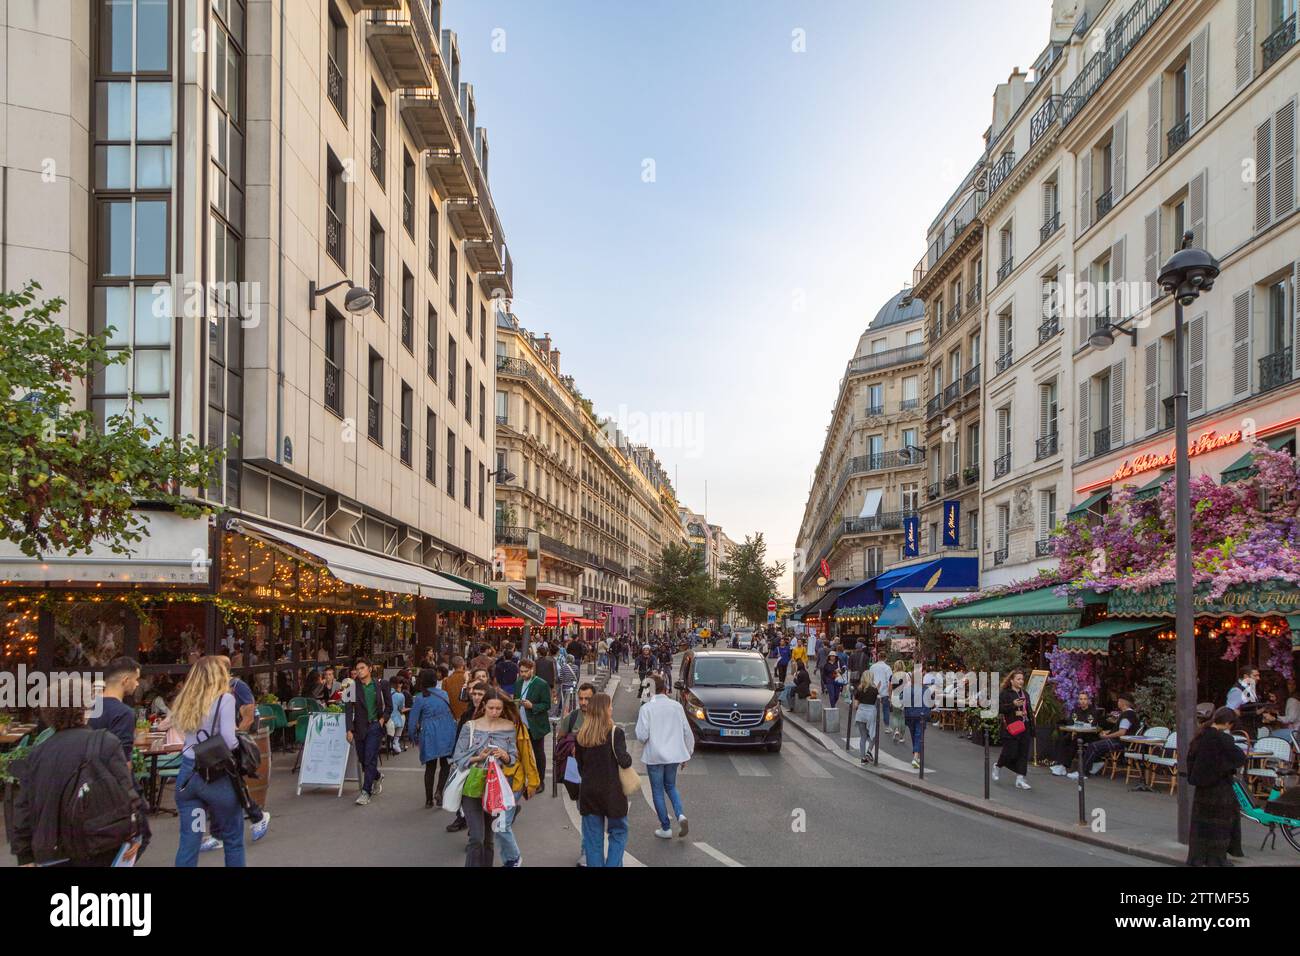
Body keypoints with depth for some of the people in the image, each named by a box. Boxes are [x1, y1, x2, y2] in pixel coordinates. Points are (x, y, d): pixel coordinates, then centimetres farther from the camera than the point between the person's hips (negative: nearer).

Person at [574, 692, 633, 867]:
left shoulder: (581, 736, 1)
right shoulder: (615, 733, -12)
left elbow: (580, 766, 7)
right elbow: (624, 762, -19)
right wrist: (628, 757, 2)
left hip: (588, 791, 4)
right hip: (611, 791, -4)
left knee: (593, 837, 12)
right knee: (618, 832, 12)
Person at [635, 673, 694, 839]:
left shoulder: (646, 708, -11)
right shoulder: (676, 706, -1)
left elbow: (642, 735, -16)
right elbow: (687, 732, 3)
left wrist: (643, 738, 8)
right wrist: (687, 754, 15)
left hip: (654, 756, -3)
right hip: (674, 755, 4)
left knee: (658, 791, 11)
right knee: (670, 786, 22)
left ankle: (666, 828, 14)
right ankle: (680, 815, 0)